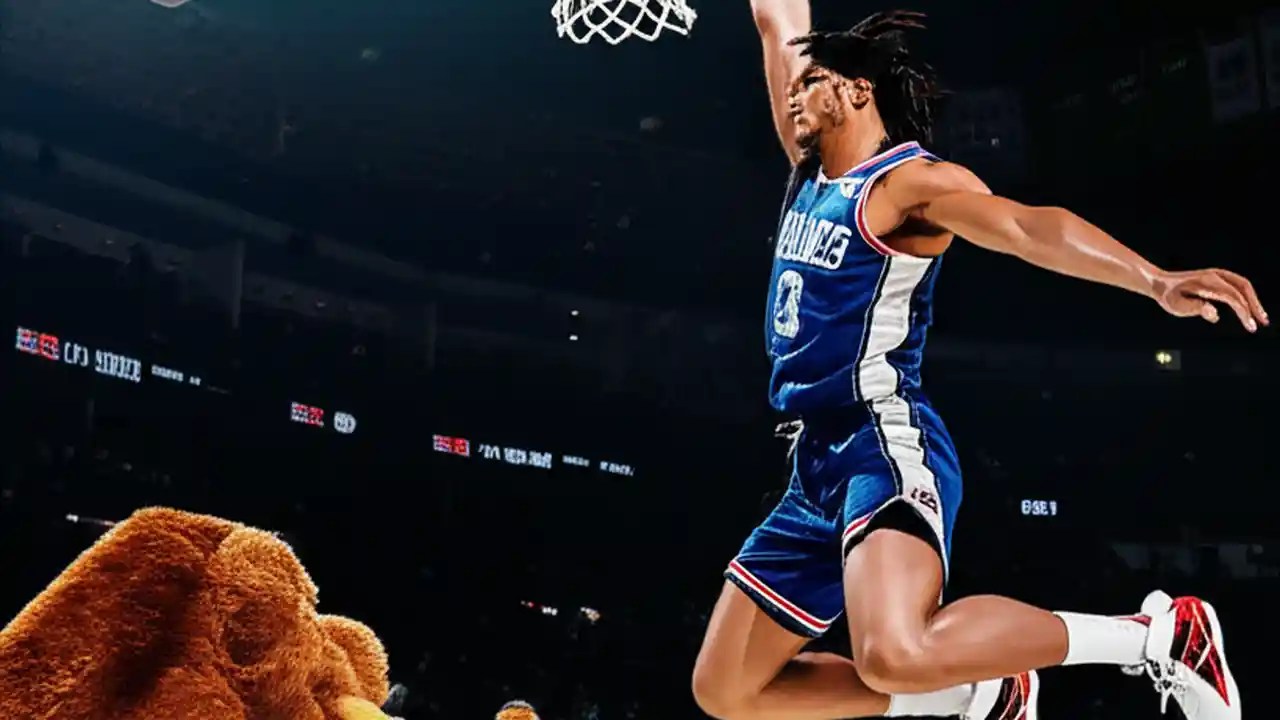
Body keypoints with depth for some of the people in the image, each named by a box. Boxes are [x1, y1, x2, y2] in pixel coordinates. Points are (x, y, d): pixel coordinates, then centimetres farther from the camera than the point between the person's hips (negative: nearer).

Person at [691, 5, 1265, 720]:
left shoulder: (910, 179, -5)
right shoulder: (811, 168, 16)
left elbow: (1026, 225, -24)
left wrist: (1155, 279, -39)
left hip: (887, 446, -8)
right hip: (817, 466, 9)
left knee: (896, 656, -35)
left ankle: (1159, 634, -12)